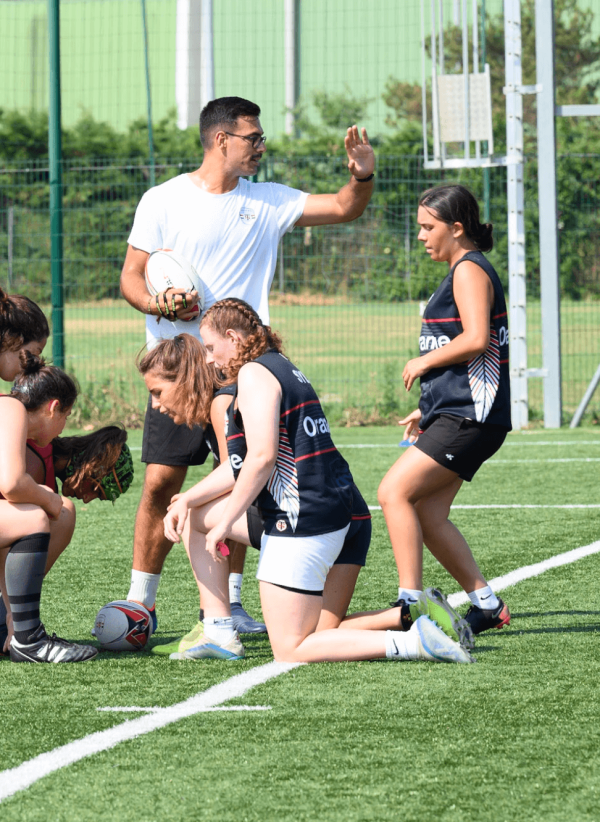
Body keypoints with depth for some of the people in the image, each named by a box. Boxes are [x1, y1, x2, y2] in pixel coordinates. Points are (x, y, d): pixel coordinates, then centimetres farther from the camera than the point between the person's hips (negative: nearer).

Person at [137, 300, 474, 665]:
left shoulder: (254, 373, -10)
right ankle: (219, 633, 16)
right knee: (195, 516, 23)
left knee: (290, 650, -5)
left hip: (303, 522, -10)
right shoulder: (285, 369, 19)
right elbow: (241, 465, 20)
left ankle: (415, 640, -15)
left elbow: (262, 457, -21)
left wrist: (225, 524, -13)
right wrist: (188, 499, 13)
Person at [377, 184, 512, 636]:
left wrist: (423, 363, -12)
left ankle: (410, 602, -18)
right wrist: (428, 412, 26)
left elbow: (476, 339, -24)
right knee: (428, 515, 7)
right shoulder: (462, 272, 22)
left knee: (394, 491, -16)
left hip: (469, 417, -10)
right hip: (456, 415, 10)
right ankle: (487, 604, 12)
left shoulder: (470, 270, -9)